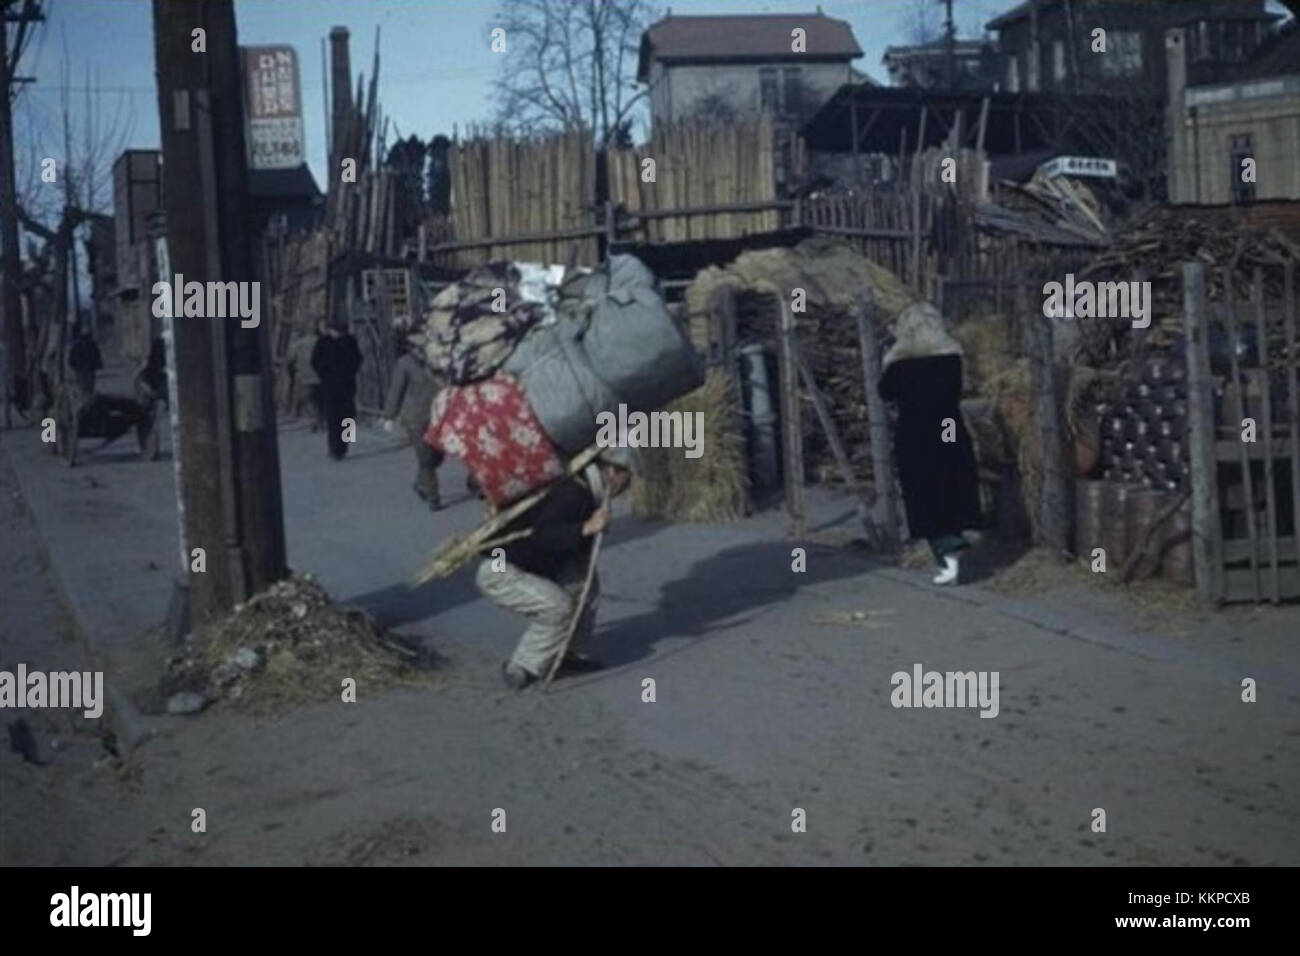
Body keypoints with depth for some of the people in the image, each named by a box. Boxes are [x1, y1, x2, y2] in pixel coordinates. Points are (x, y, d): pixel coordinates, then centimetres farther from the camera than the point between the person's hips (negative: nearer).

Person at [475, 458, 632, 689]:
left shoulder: (585, 492, 8)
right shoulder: (572, 493, -23)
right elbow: (541, 536, -38)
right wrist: (587, 528, -43)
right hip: (499, 574, -11)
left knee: (586, 582, 8)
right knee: (559, 607, -24)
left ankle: (572, 653, 16)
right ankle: (521, 668, -6)